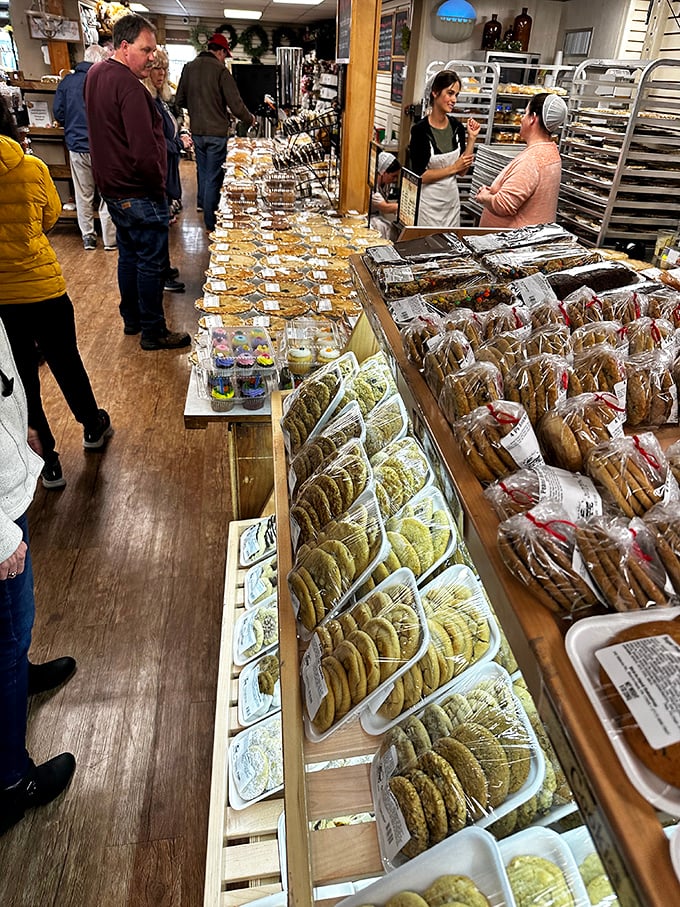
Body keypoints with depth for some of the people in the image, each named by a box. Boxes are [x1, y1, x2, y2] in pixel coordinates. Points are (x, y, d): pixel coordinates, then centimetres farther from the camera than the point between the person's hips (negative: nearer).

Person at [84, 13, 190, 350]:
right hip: (139, 194, -10)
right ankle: (153, 332, 9)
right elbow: (144, 151, -27)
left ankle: (132, 319, 32)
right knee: (151, 263, 0)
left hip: (112, 188, 10)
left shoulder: (95, 74, 11)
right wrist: (158, 186, -13)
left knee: (129, 255, 20)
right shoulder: (128, 86, -21)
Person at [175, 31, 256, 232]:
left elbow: (180, 100, 12)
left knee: (202, 171, 23)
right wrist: (250, 119, 4)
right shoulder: (220, 70, -13)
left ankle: (202, 205, 38)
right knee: (213, 177, 0)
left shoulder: (189, 67, 5)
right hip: (216, 132, -6)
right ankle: (210, 224, 4)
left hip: (196, 131, 6)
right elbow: (236, 105, -14)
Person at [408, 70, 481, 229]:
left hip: (452, 198, 5)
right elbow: (419, 175, -15)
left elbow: (462, 170, 5)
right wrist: (452, 168, -13)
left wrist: (471, 138, -2)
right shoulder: (420, 129, -13)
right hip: (428, 201, -5)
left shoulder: (457, 126, 3)